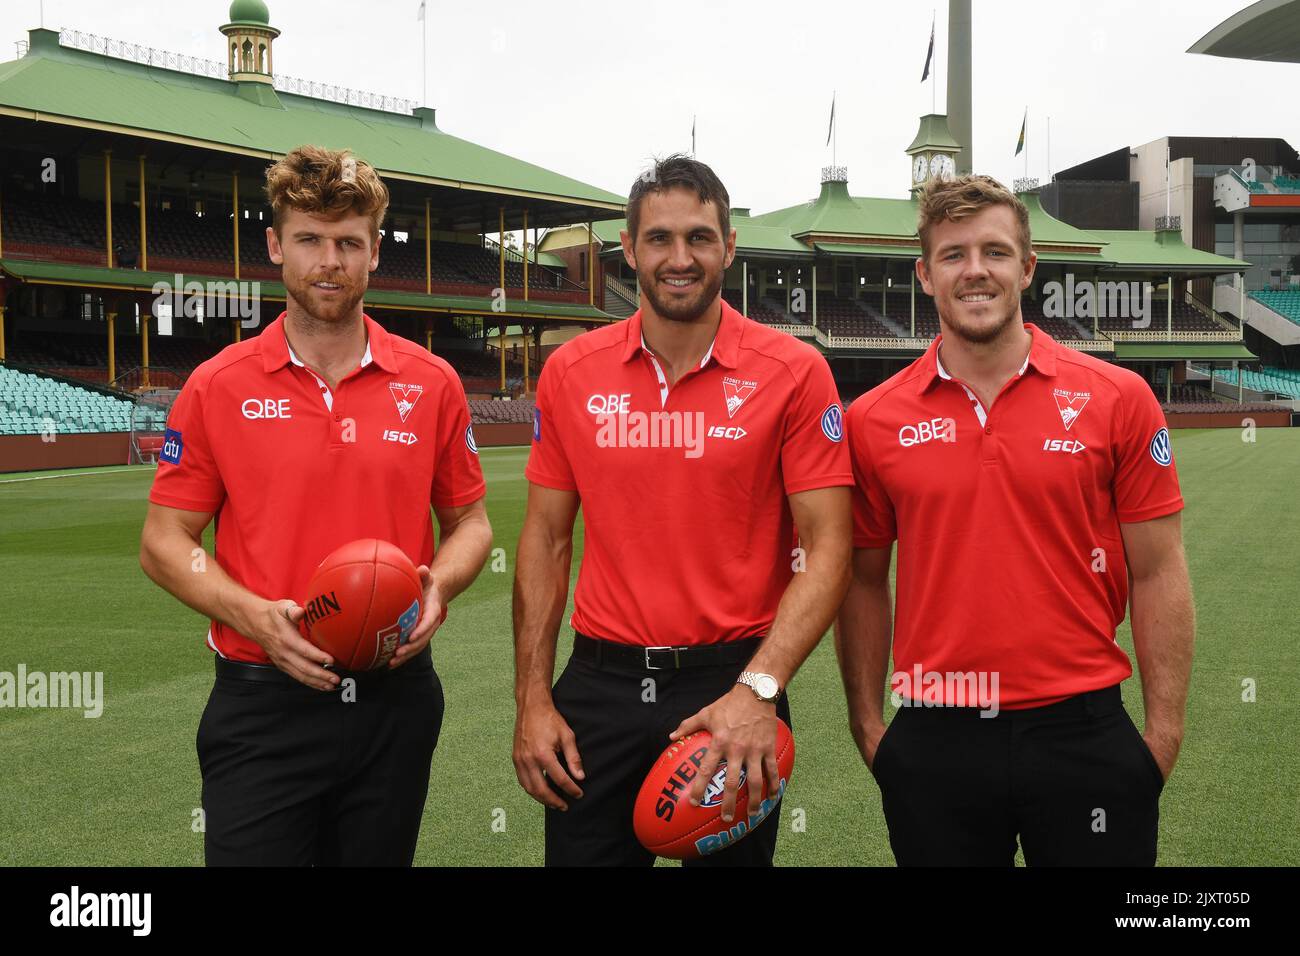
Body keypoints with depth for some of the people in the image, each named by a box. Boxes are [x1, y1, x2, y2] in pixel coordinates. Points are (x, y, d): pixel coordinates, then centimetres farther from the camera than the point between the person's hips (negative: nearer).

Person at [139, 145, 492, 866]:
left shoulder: (431, 383, 3)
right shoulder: (217, 387, -2)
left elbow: (468, 520, 12)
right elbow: (164, 543, 1)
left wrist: (438, 588, -10)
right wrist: (257, 617, -16)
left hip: (395, 698, 2)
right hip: (263, 704, -2)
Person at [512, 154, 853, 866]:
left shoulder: (793, 373, -6)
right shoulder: (571, 373, 3)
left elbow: (827, 547, -8)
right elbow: (546, 539, 7)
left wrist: (758, 689, -19)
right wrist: (532, 700, 1)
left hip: (732, 683, -2)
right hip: (598, 686, 2)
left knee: (735, 852, 13)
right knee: (581, 850, 10)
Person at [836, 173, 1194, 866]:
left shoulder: (1118, 399, -1)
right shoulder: (872, 420, 2)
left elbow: (1157, 573, 1)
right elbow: (864, 580, 9)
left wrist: (1163, 729, -1)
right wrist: (867, 723, 6)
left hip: (1082, 731, -1)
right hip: (933, 747, 1)